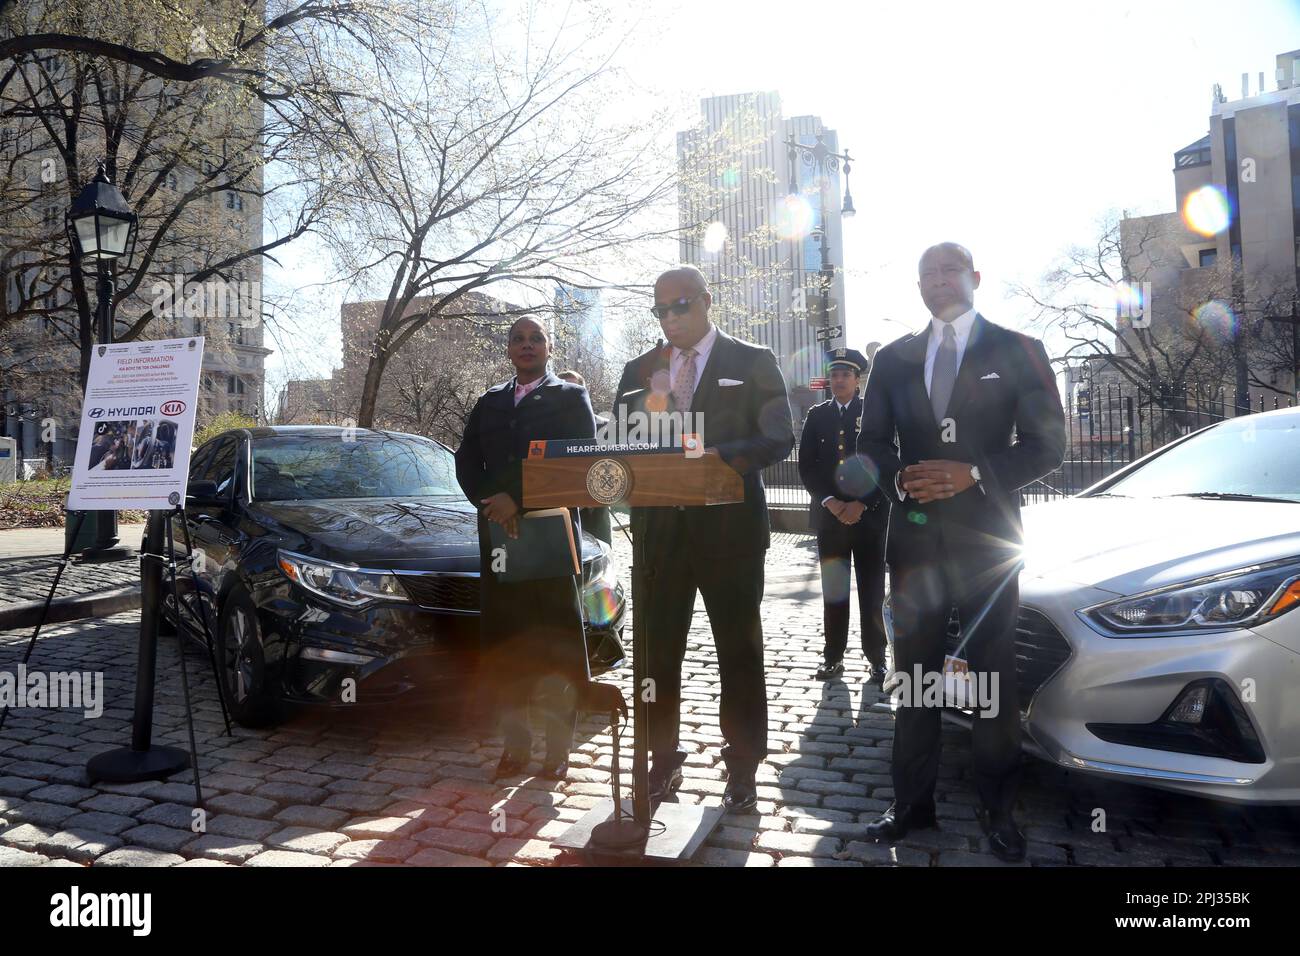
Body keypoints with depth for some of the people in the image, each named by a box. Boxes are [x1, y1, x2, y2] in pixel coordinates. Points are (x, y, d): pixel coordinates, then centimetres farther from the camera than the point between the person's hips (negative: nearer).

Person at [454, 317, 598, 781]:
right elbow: (466, 461, 11)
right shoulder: (488, 403, 18)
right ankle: (515, 742, 15)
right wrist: (492, 502, -9)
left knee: (556, 640, -1)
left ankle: (558, 747, 7)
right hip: (497, 534, 4)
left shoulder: (571, 397, 4)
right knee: (502, 639, 5)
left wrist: (518, 500, -15)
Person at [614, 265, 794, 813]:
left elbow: (778, 439, -7)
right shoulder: (639, 370, 13)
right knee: (658, 648, 7)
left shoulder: (753, 362, 2)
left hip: (729, 526, -3)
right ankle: (663, 761, 22)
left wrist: (717, 457, -23)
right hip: (660, 527, 3)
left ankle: (742, 767, 20)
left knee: (738, 649, 6)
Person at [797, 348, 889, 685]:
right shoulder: (817, 415, 9)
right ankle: (833, 657, 14)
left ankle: (875, 658, 11)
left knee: (872, 591, 2)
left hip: (870, 516, -2)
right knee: (833, 590, 6)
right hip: (829, 516, 2)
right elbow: (806, 467, 3)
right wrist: (830, 502, -9)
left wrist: (861, 505, -11)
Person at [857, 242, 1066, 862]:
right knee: (913, 675, 9)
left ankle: (997, 810, 20)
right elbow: (871, 442, 12)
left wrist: (974, 475, -15)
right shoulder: (893, 359, 12)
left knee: (994, 677, 5)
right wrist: (900, 479, -10)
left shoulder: (1017, 351, 4)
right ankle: (912, 803, 21)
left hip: (987, 534, -2)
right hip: (915, 533, 3)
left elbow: (1047, 442, -1)